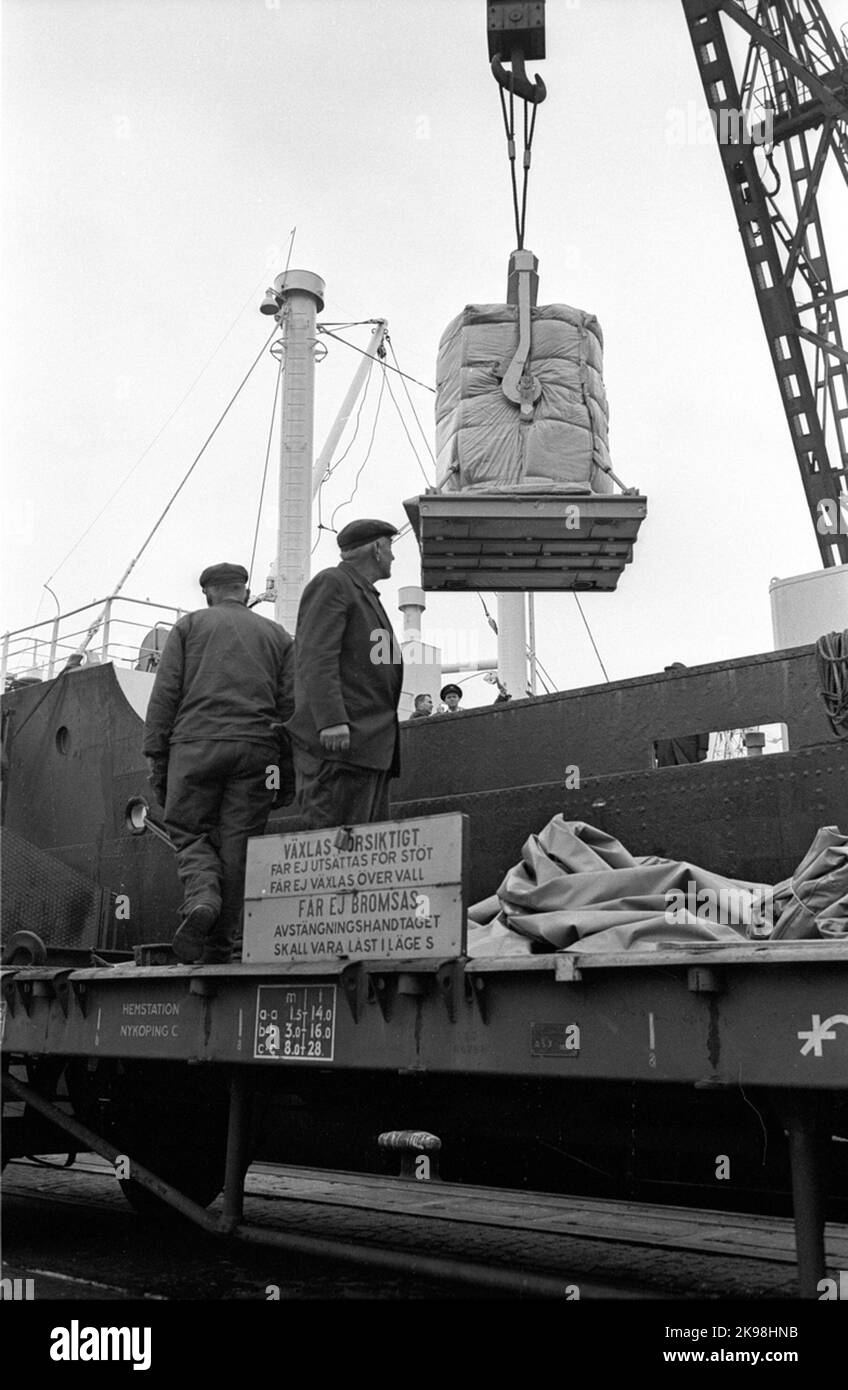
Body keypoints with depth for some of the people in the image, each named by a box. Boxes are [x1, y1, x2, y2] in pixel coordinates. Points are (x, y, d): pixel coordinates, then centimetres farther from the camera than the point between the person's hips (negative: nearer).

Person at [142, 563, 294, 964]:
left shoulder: (189, 625, 14)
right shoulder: (276, 634, 19)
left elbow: (165, 693, 5)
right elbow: (289, 702, 11)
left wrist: (156, 756, 5)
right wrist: (287, 769, 12)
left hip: (196, 743, -1)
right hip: (255, 749, 2)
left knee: (189, 830, 9)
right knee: (236, 844, 4)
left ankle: (200, 898, -18)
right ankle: (219, 945, 3)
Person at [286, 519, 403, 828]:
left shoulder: (363, 595, 29)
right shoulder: (330, 584, -1)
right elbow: (315, 657, -14)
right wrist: (331, 721, -25)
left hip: (368, 748, 10)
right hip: (338, 744, -10)